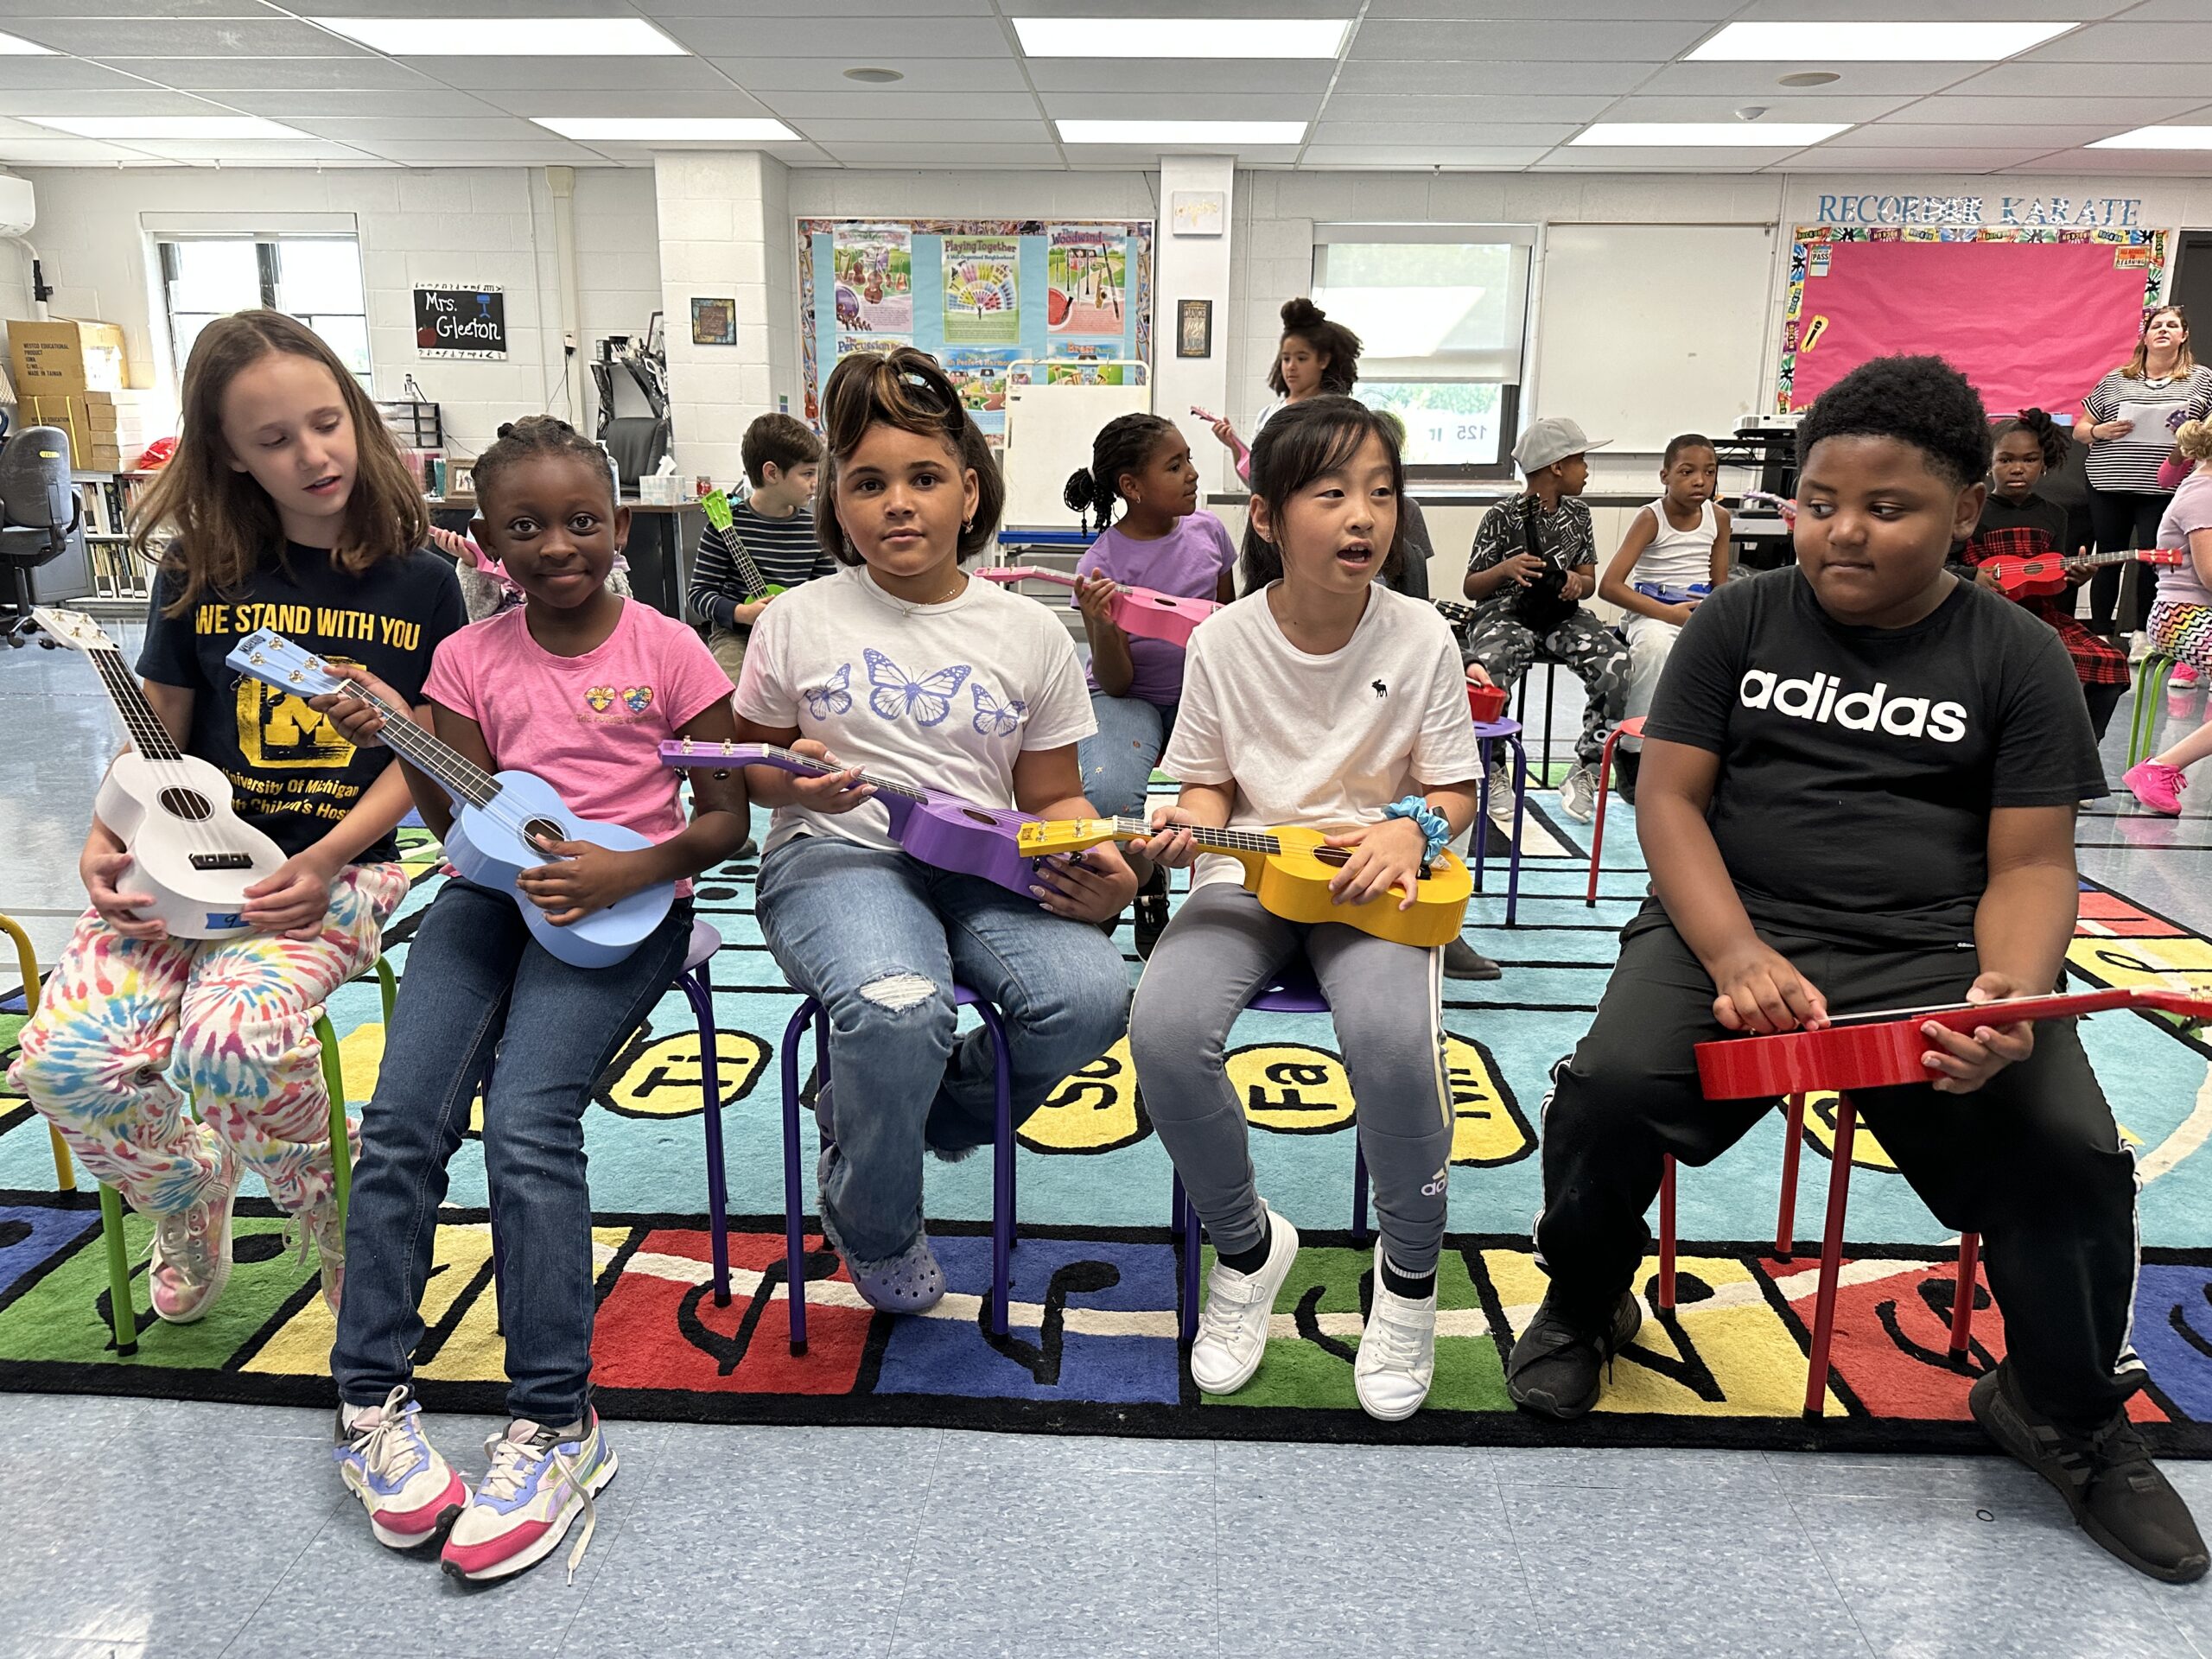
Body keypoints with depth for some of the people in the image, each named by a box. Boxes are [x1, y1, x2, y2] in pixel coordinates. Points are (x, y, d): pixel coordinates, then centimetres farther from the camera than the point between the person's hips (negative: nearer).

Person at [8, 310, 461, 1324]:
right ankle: (190, 1209, 13)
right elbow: (157, 738, 11)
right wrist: (107, 842, -7)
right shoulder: (201, 575, 5)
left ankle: (337, 1230, 0)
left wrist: (325, 863, -14)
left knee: (234, 1043, -32)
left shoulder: (420, 584, 0)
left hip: (341, 870, -3)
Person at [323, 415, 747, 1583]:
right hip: (497, 889, 4)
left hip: (623, 906, -4)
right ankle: (371, 1397, 4)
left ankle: (553, 1422, -11)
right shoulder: (473, 658, 7)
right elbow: (465, 821, 4)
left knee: (527, 1122, -22)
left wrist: (628, 872, -17)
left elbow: (724, 817, -1)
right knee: (401, 1121, -14)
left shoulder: (667, 650, -2)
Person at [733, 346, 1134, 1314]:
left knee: (1091, 994, -26)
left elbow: (1054, 797, 10)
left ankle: (882, 1115, 4)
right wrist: (795, 778, -10)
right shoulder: (798, 621, 5)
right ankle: (873, 1231, -1)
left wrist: (1101, 872, -10)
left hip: (984, 868, 3)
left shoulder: (1029, 632, 7)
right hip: (839, 854, -2)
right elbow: (751, 764, 14)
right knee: (898, 1007, -35)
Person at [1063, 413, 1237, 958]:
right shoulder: (1101, 563, -13)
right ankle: (1147, 885, 2)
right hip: (1130, 699, -3)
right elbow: (1116, 683, -15)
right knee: (1108, 794, -32)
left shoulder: (1206, 530, -1)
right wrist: (1102, 625, -33)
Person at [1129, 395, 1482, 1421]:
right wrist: (1190, 825, -16)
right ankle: (1246, 1244, 2)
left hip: (1377, 877, -1)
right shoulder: (1224, 642, -4)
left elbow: (1454, 790, 4)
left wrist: (1413, 829, -18)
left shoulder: (1421, 638, -5)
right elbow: (1212, 786, 6)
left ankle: (1409, 1271, -1)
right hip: (1251, 873, 1)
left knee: (1393, 1036, -32)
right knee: (1165, 1025, -27)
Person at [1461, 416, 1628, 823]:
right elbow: (1471, 588, 0)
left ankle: (1584, 772, -10)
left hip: (1562, 614, 4)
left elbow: (1589, 580, 16)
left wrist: (1578, 583, -9)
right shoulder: (1502, 517, -4)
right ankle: (1495, 775, -12)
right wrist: (1505, 568, -21)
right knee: (1483, 675, -36)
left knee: (1619, 668, -24)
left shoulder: (1578, 515, 11)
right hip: (1505, 612, -4)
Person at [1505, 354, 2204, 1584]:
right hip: (1734, 927, 0)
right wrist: (1736, 954, -17)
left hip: (1932, 952, 1)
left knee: (2072, 1155, -20)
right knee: (1610, 1088, -27)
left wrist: (2008, 998, -19)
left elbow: (2032, 862, 3)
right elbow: (1672, 798, 0)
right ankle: (1584, 1309, 6)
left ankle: (2067, 1413, 14)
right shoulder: (1742, 621, 6)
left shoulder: (2019, 658, 6)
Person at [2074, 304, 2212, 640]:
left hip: (2163, 489, -1)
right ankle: (2100, 633, 17)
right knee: (2108, 560, 7)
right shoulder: (2116, 380, 11)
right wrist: (2099, 432, -7)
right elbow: (2079, 429, 13)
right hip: (2109, 486, 2)